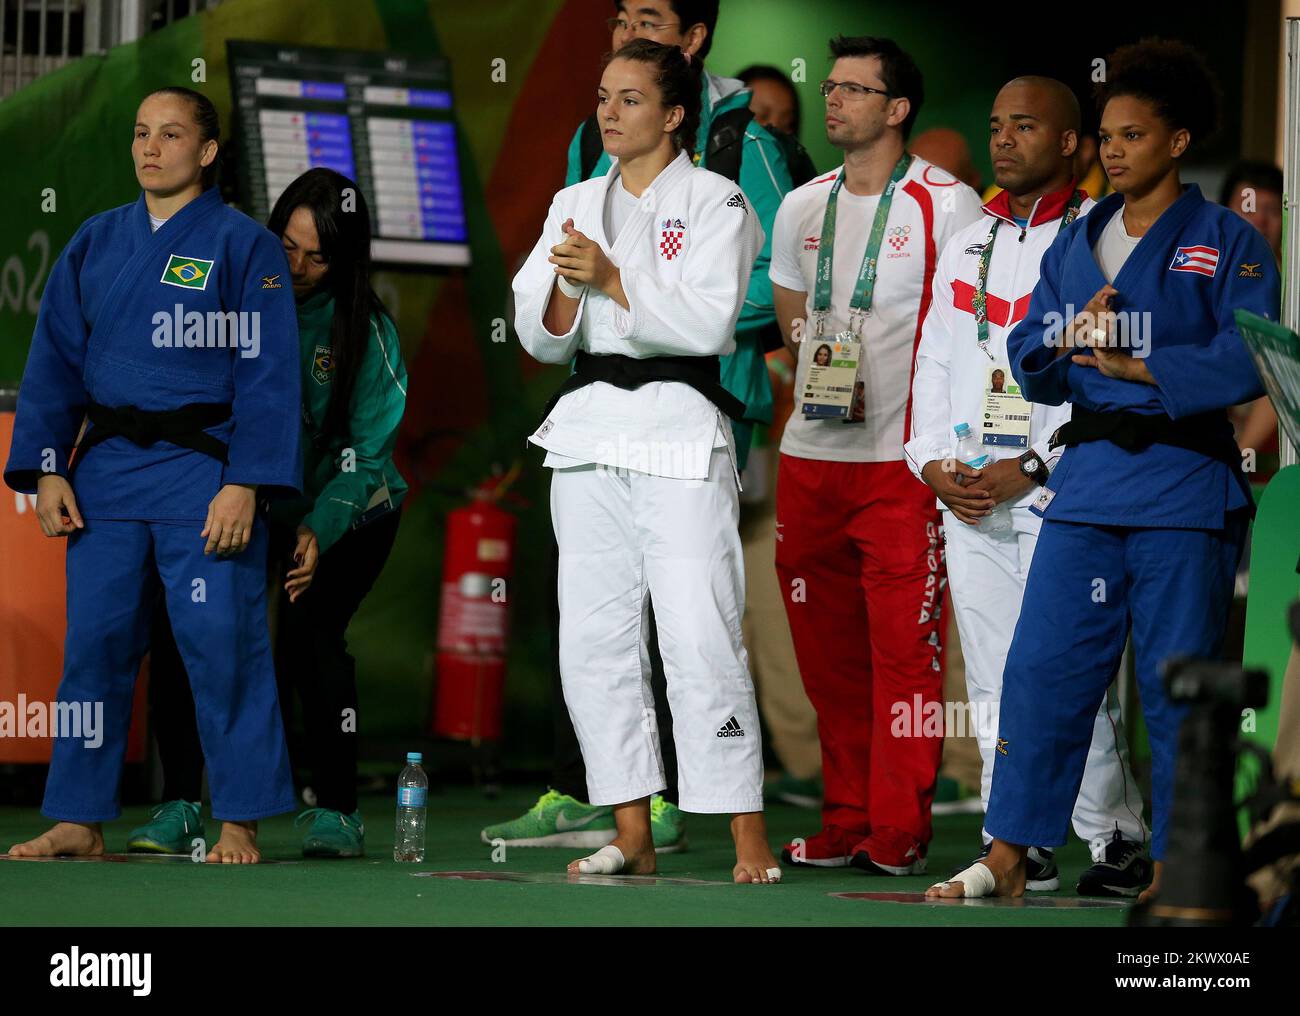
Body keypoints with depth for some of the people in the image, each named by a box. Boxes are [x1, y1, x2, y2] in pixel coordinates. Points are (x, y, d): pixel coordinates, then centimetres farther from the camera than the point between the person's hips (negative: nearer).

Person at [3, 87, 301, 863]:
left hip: (202, 472, -4)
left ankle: (240, 823, 2)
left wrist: (244, 485, -14)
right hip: (106, 472, 4)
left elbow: (267, 373, -6)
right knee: (95, 644, 5)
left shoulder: (243, 245, -1)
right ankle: (82, 820, 13)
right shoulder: (97, 244, 12)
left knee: (222, 646, -7)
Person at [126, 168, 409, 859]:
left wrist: (318, 530, -29)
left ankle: (337, 812, -9)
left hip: (348, 515, -2)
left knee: (310, 630, -25)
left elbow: (365, 456, -15)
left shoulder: (367, 331, -14)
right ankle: (180, 804, -7)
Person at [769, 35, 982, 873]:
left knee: (903, 644, -8)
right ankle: (846, 821, 15)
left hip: (904, 457, -6)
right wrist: (818, 383, 7)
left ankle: (900, 827, -3)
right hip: (812, 453, 6)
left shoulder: (946, 205, -4)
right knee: (827, 646, 8)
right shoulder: (803, 208, 14)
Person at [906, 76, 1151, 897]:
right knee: (993, 681, 5)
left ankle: (1117, 836, 2)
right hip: (966, 495, 6)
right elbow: (934, 363, 20)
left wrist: (1032, 469, -15)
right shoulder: (967, 248, 18)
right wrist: (931, 461, 3)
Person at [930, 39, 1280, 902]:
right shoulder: (1075, 245, 16)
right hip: (1087, 479, 5)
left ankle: (1176, 870, 7)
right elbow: (1028, 364, 14)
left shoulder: (1227, 243, 0)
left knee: (1176, 684, -1)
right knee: (1042, 668, 0)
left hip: (1185, 483, -5)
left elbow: (1247, 360, -11)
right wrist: (1071, 338, -7)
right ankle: (1009, 856, 5)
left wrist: (1140, 366, -17)